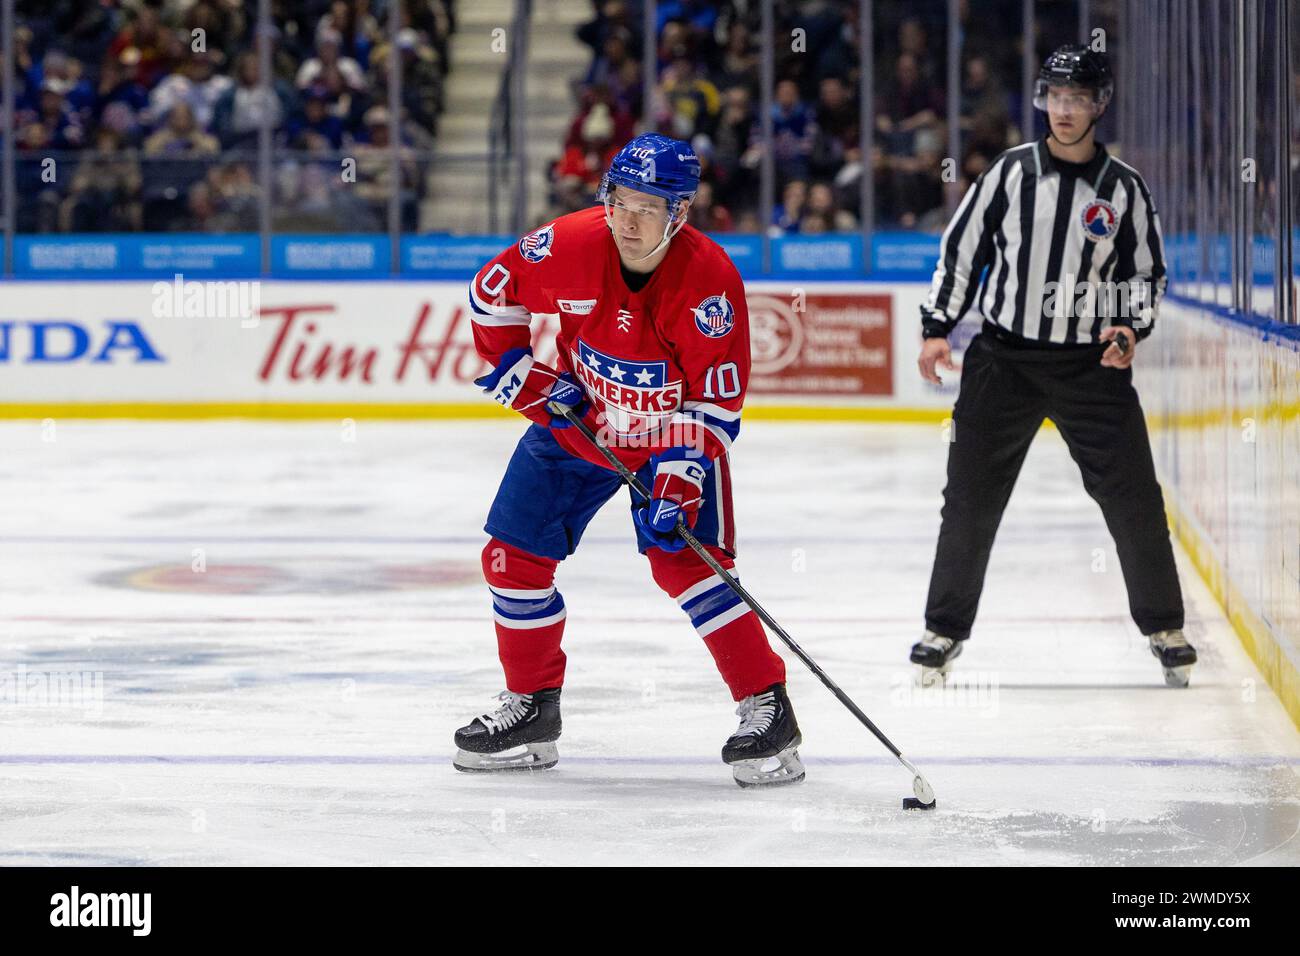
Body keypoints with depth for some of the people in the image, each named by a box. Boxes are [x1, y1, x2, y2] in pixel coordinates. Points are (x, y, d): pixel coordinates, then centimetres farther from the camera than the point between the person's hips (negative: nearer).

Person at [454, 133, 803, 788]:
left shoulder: (708, 279, -28)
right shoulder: (569, 245, -21)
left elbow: (716, 400, -23)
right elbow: (492, 293, -2)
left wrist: (677, 484, -30)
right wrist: (526, 378, -7)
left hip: (675, 436, -4)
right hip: (576, 425, 4)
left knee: (685, 561, -20)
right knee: (513, 557, 2)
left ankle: (768, 711, -14)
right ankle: (531, 707, 20)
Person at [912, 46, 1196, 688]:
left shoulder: (1124, 188, 1)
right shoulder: (1010, 172, 0)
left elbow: (1148, 273, 9)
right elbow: (960, 250, 6)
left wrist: (1131, 328, -9)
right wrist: (937, 329, 0)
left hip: (1091, 364, 0)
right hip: (1003, 358, 0)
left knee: (1133, 498, -4)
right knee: (971, 496, 1)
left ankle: (1164, 629, 12)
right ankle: (945, 629, 14)